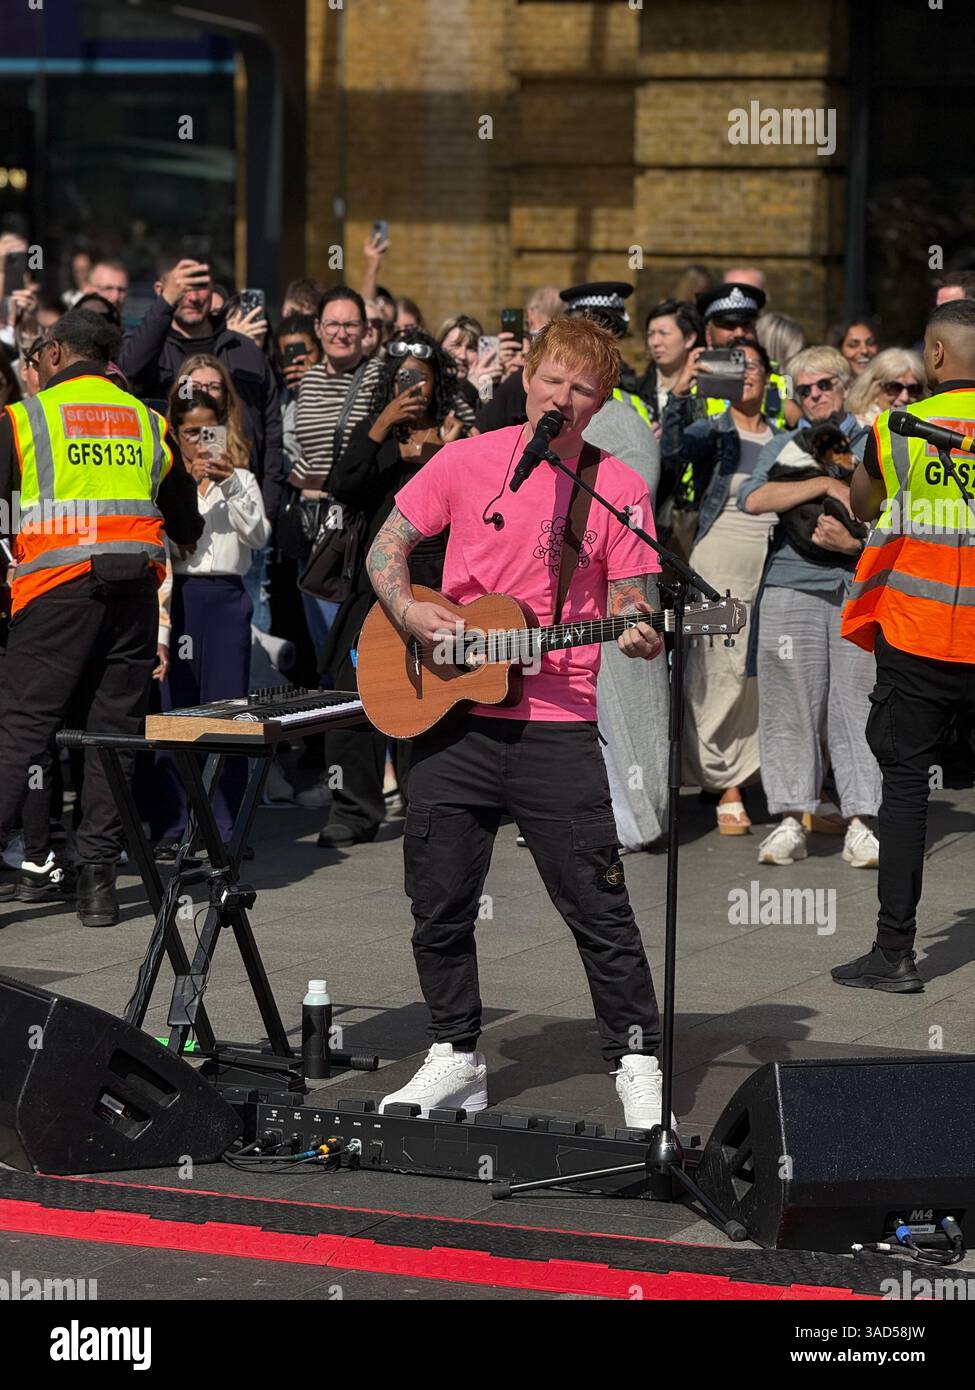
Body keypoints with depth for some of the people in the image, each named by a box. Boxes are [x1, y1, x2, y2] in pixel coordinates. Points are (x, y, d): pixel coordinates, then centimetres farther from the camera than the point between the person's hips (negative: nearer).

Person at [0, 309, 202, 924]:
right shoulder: (149, 423, 14)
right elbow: (188, 530, 19)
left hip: (58, 592, -3)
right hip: (136, 592, 4)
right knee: (115, 732, 6)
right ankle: (99, 879, 5)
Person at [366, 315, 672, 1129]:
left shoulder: (617, 488, -1)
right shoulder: (468, 461, 4)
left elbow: (629, 605, 1)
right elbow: (387, 546, 9)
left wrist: (641, 636, -21)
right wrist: (409, 610, -9)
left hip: (555, 724, -2)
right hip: (450, 718, 3)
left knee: (599, 906, -3)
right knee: (440, 902, 9)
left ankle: (637, 1063, 8)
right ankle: (457, 1057, 24)